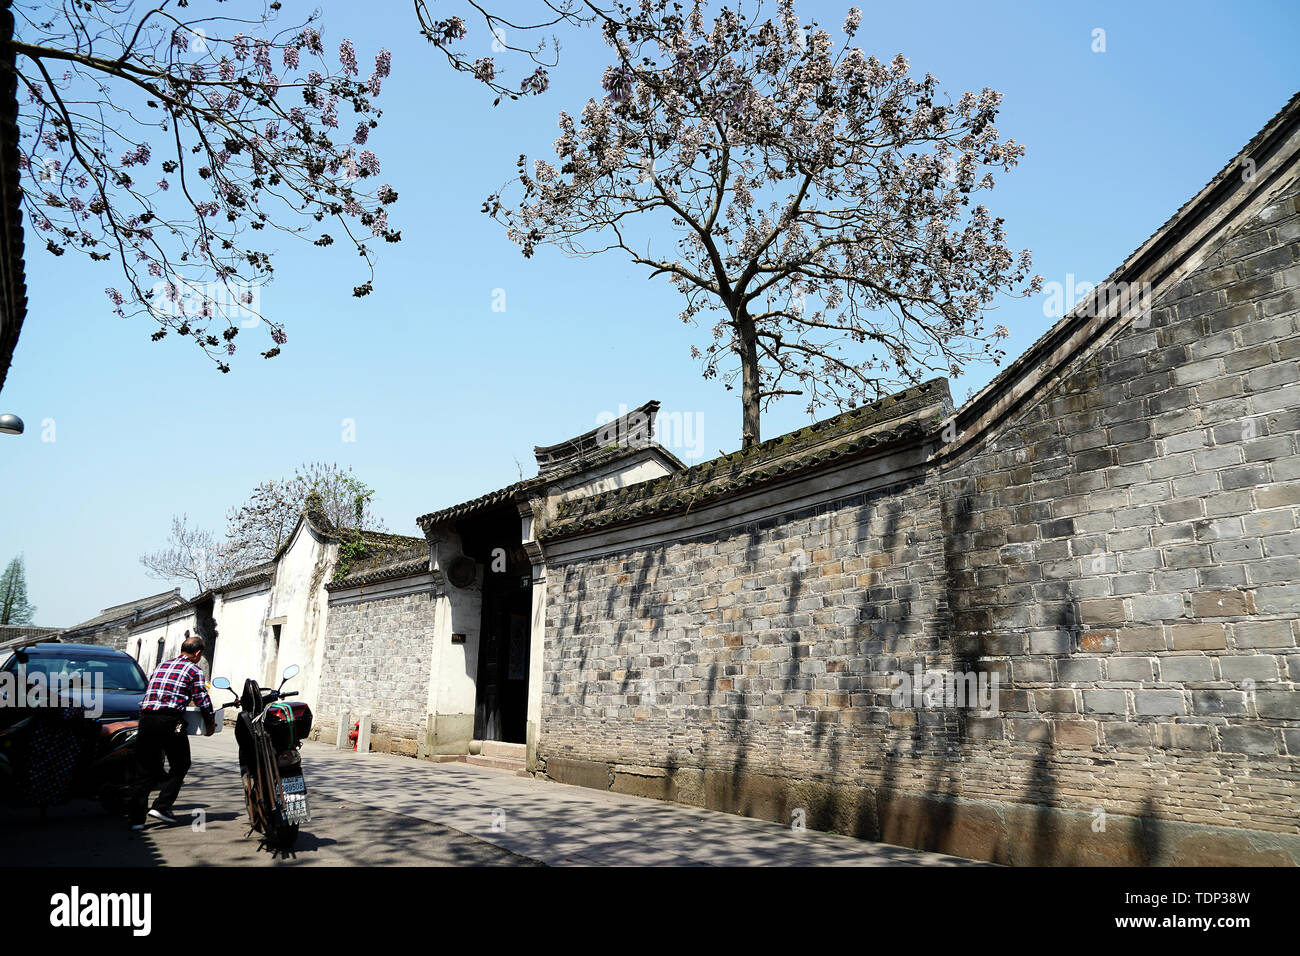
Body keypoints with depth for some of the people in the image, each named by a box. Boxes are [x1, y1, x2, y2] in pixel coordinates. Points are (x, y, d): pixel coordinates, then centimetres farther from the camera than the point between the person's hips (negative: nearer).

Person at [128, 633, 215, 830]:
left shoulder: (161, 666, 21)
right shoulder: (194, 670, 3)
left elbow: (150, 692, 24)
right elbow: (203, 700, 2)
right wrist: (209, 724, 16)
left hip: (146, 718, 6)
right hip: (169, 721, -6)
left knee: (147, 770, 12)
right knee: (180, 766, 11)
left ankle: (137, 818, 9)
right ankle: (161, 807, 1)